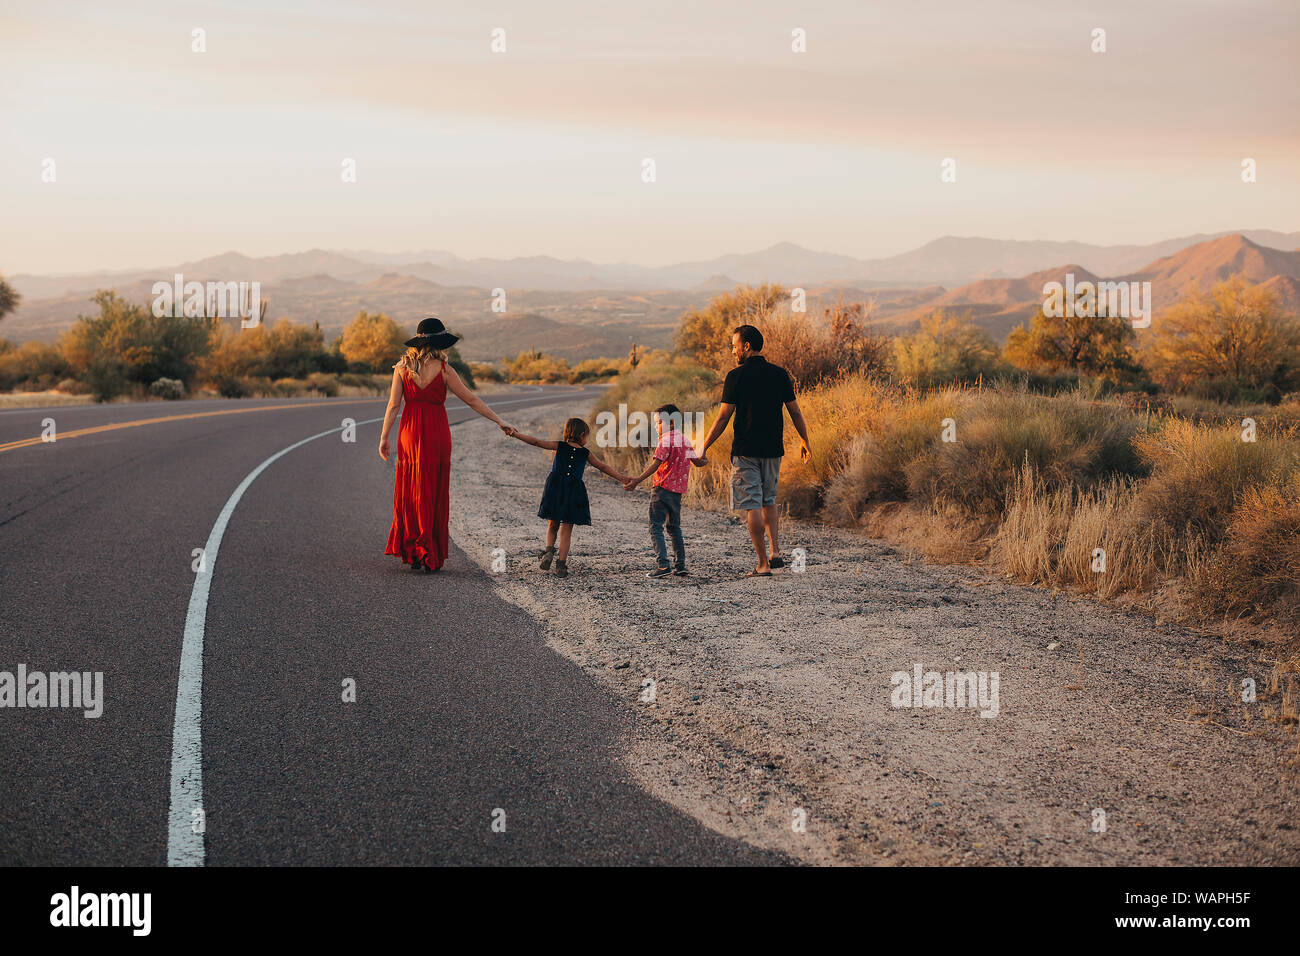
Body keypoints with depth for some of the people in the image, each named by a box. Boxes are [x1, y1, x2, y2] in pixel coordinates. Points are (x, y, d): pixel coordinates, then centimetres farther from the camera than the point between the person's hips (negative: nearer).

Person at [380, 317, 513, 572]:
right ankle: (429, 556, 6)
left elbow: (393, 405, -3)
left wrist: (384, 437, 3)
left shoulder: (402, 367, 0)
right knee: (433, 495, 6)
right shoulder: (443, 369, -6)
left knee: (410, 493, 11)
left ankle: (411, 553, 10)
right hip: (437, 433, -2)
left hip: (410, 433, 2)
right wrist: (499, 421, 1)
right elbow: (471, 400, -5)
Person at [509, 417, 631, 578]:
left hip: (555, 489, 1)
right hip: (574, 491, -1)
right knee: (566, 530, 4)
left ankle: (549, 550, -6)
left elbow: (536, 442, 3)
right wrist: (621, 478, 25)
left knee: (553, 525, 18)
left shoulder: (559, 446, 6)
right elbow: (602, 467, 15)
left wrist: (516, 434, 7)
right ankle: (561, 565, 1)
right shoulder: (586, 453, 7)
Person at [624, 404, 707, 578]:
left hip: (662, 488, -8)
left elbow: (656, 464, -20)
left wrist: (637, 480, -24)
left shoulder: (666, 440, -11)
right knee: (674, 527, 18)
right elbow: (698, 462, 20)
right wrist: (704, 459, 44)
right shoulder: (685, 441, 13)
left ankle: (662, 565, -16)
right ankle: (680, 565, 16)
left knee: (656, 527, -6)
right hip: (678, 491, 8)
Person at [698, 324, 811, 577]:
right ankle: (776, 552, 6)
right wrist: (805, 441, 21)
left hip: (746, 451, -5)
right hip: (773, 450, 5)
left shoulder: (737, 376, -8)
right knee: (769, 501, 21)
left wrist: (704, 447, -2)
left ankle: (763, 564, -2)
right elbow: (795, 412, 7)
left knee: (752, 507, -1)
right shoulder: (779, 374, 4)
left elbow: (724, 417, -10)